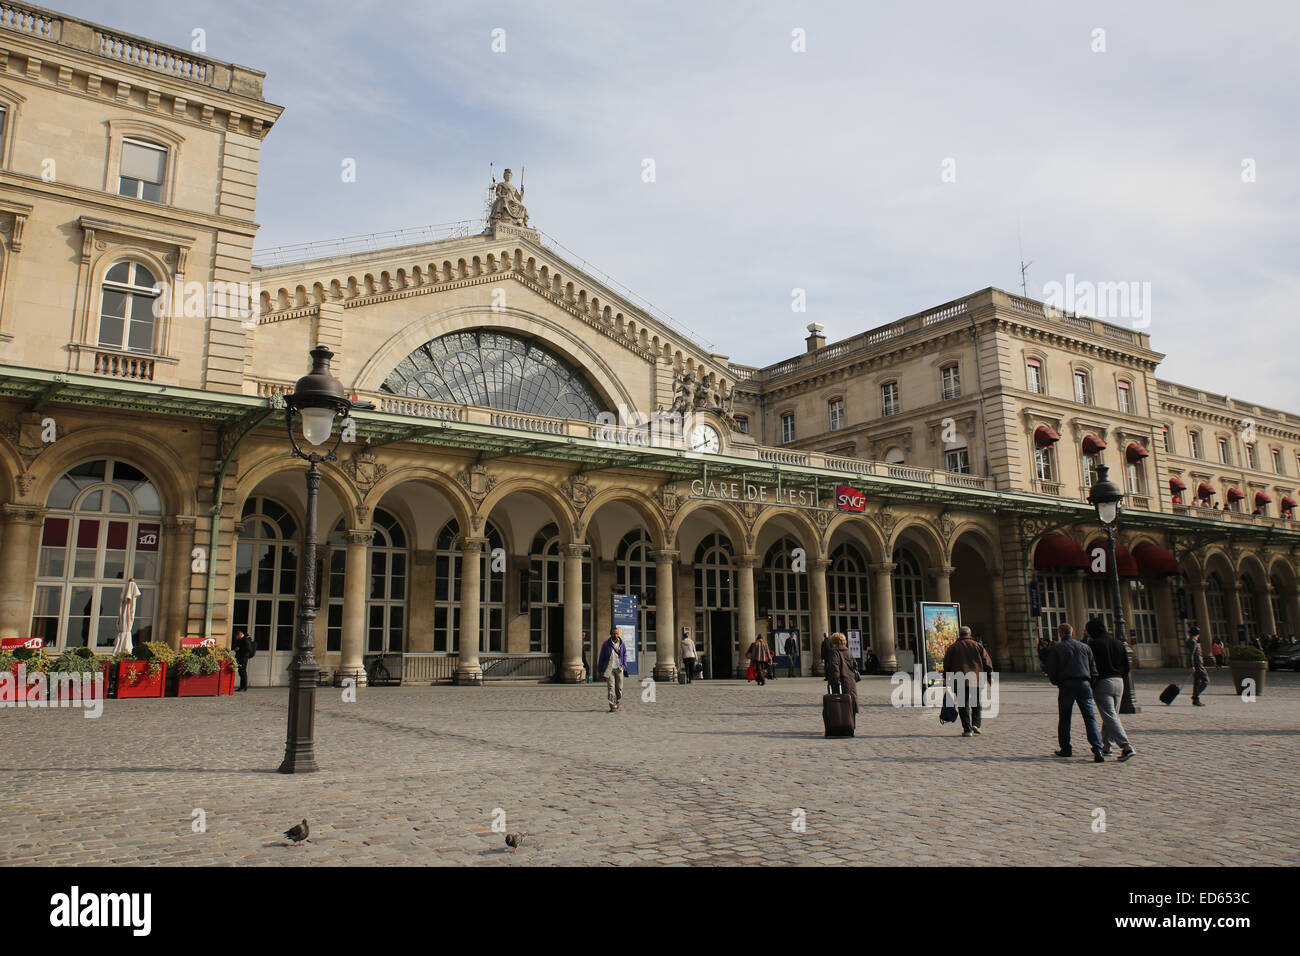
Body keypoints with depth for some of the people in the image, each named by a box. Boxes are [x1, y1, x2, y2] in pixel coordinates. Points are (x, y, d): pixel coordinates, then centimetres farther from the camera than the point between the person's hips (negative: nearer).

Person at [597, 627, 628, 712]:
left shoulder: (622, 644, 2)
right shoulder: (606, 645, -4)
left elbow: (624, 656, 15)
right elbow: (601, 658, 3)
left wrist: (624, 667, 7)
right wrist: (599, 670, 5)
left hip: (619, 669, 2)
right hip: (609, 669, -2)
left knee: (619, 687, 7)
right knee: (611, 687, -10)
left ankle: (618, 702, 32)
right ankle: (613, 706, -9)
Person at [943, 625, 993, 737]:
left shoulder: (953, 647, 8)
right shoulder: (978, 645, 9)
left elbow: (946, 665, 7)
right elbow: (987, 663, 4)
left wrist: (947, 679, 14)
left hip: (959, 681, -1)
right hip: (976, 679, 1)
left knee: (963, 705, 0)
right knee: (977, 703, 17)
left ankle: (967, 729, -6)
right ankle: (975, 724, 3)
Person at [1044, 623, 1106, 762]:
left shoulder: (1056, 648, 4)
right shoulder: (1085, 647, 13)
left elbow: (1051, 671, 0)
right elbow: (1094, 670, 10)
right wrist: (1090, 684, 18)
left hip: (1066, 685, -2)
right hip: (1084, 684, 2)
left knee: (1064, 719, 10)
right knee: (1090, 718, 0)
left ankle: (1066, 749, 15)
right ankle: (1097, 749, -14)